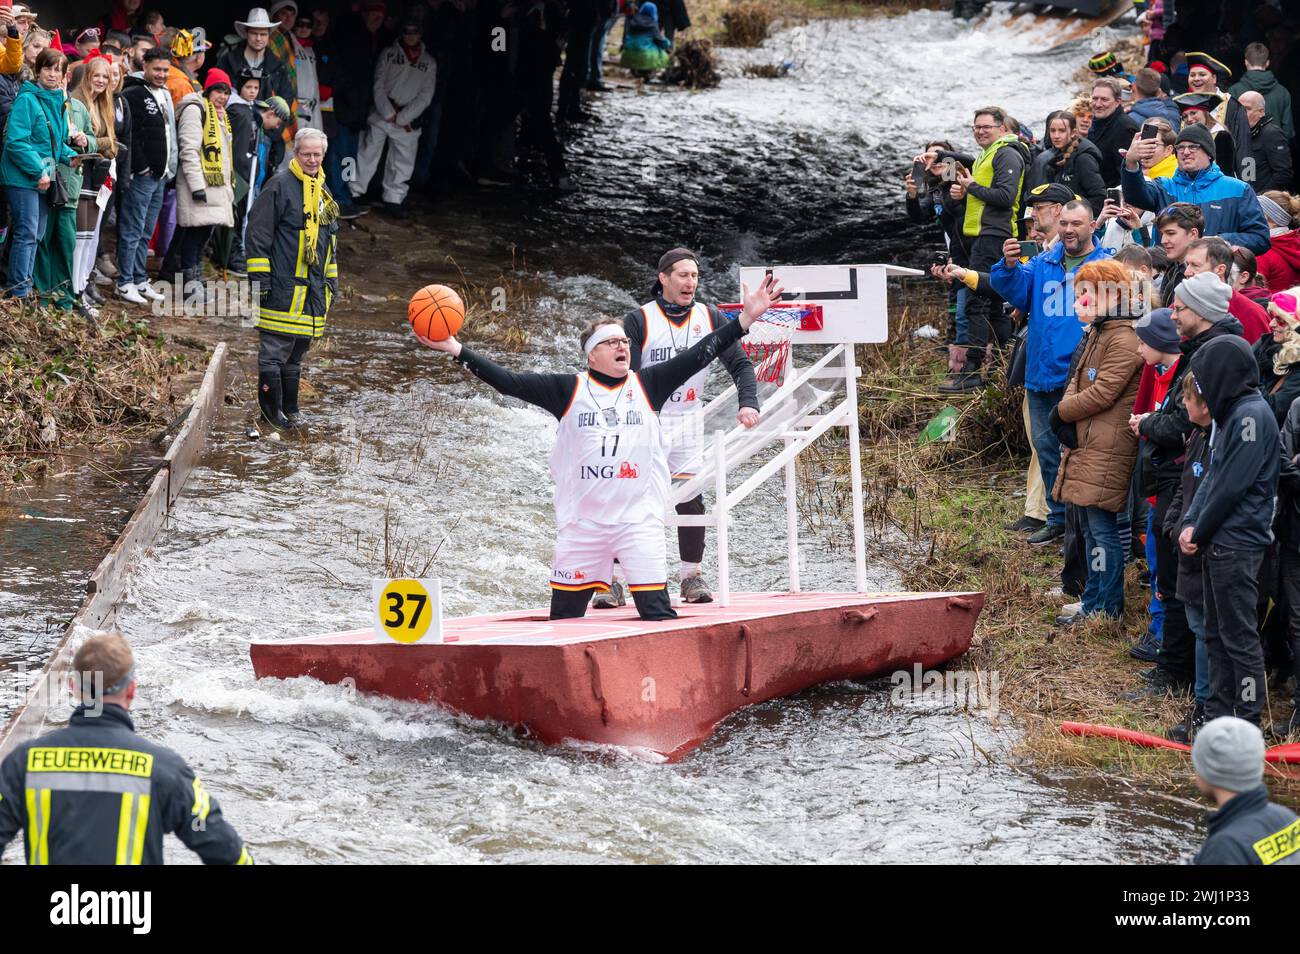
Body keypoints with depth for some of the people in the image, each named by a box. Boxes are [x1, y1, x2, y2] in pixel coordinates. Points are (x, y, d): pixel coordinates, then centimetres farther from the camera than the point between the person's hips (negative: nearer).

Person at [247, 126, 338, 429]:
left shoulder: (322, 191, 17)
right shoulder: (280, 185, -8)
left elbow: (329, 238, 28)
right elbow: (257, 232, -10)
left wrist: (332, 280, 24)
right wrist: (259, 277, -14)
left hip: (313, 288, 8)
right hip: (283, 288, -8)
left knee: (297, 350, 12)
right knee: (275, 350, -5)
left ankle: (290, 409, 19)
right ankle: (272, 410, 3)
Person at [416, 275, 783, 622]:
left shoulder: (648, 385, 5)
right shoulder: (569, 390, 2)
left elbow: (700, 355, 1)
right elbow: (508, 382, -2)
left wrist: (746, 318, -7)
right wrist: (457, 350, -10)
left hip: (639, 520, 0)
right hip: (582, 524, 1)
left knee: (658, 614, -10)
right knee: (563, 619, 7)